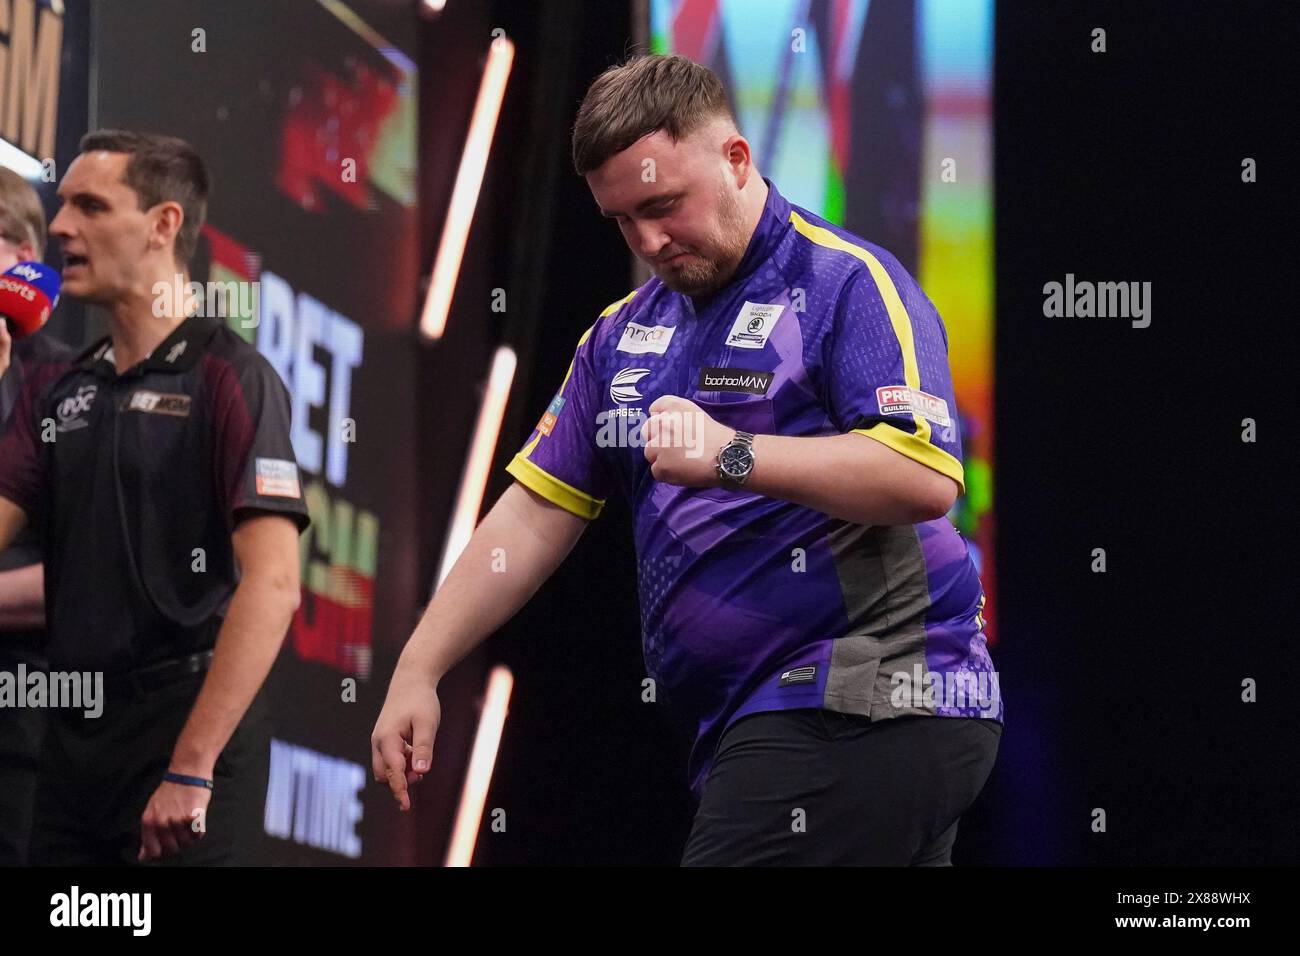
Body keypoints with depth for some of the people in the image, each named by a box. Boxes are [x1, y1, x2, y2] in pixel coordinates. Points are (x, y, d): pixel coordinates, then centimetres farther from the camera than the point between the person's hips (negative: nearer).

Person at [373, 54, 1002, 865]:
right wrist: (417, 671, 10)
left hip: (861, 718, -8)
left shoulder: (849, 283, -6)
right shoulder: (625, 333, 18)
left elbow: (925, 479, -19)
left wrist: (732, 455, -21)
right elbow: (535, 515, 18)